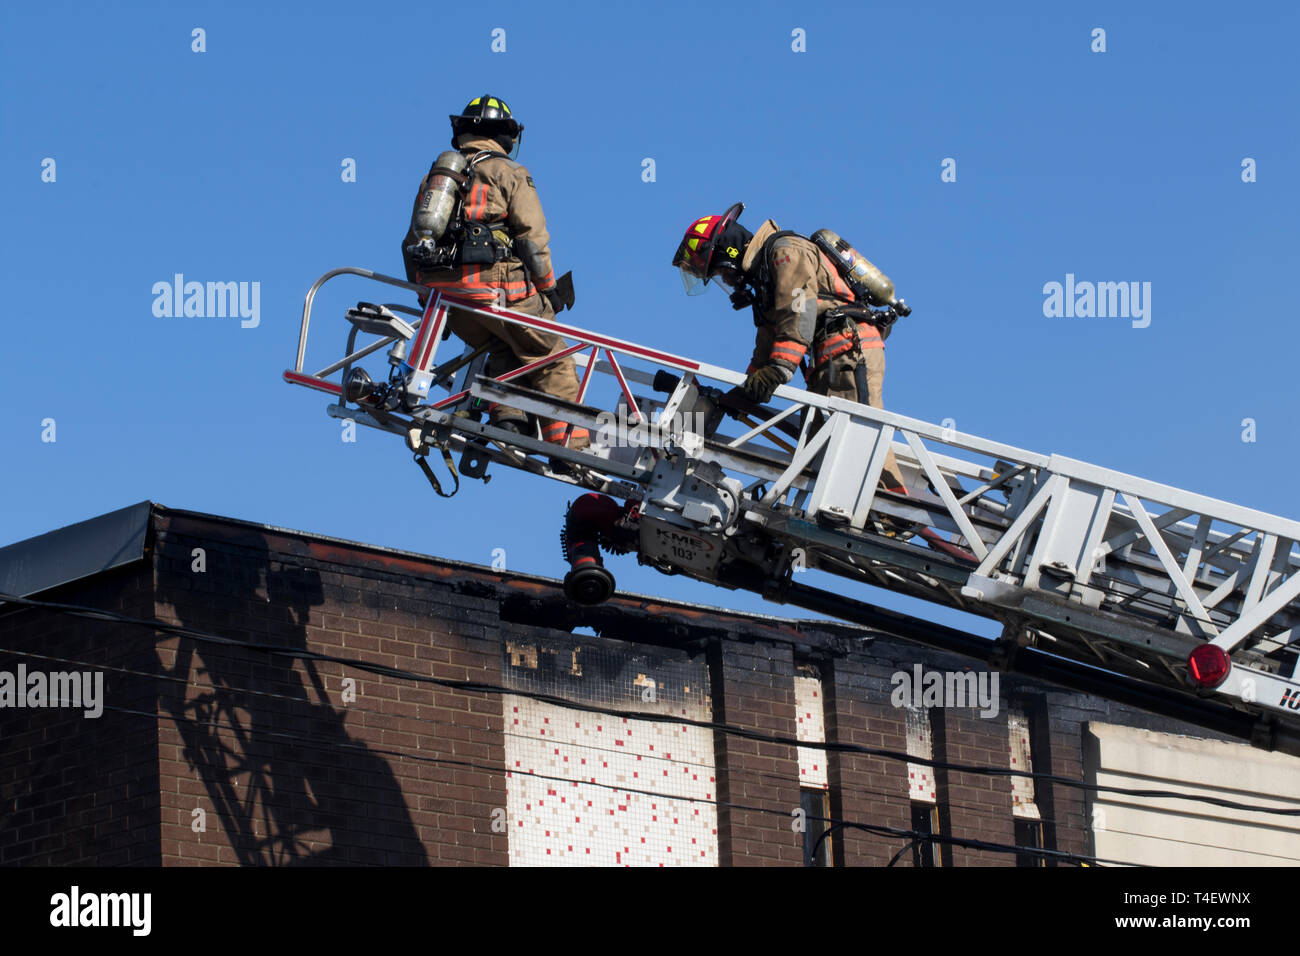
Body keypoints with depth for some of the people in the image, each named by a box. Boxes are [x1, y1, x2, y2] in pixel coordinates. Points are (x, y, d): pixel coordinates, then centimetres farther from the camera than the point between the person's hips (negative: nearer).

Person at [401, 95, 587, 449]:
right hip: (494, 283, -6)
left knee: (504, 349, 25)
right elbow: (532, 235, -4)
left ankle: (506, 417, 5)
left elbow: (411, 243, 20)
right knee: (550, 360, 3)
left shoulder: (432, 176, 21)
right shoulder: (509, 173, 4)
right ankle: (572, 447, -2)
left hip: (443, 293, 6)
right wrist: (548, 287, 3)